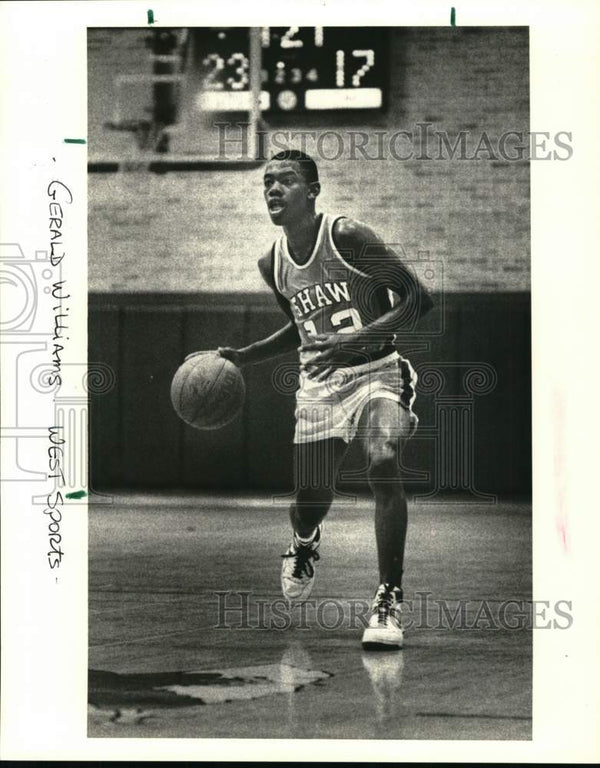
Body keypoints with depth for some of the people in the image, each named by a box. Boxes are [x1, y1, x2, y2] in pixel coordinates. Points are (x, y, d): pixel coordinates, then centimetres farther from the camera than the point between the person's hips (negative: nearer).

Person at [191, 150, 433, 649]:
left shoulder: (348, 237, -14)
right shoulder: (272, 264, 5)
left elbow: (418, 299, -16)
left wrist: (362, 336, -27)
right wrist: (242, 358, 13)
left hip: (375, 371, -5)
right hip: (319, 382, 5)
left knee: (384, 468, -27)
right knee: (312, 498, 3)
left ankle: (389, 599, -21)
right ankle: (304, 543, 43)